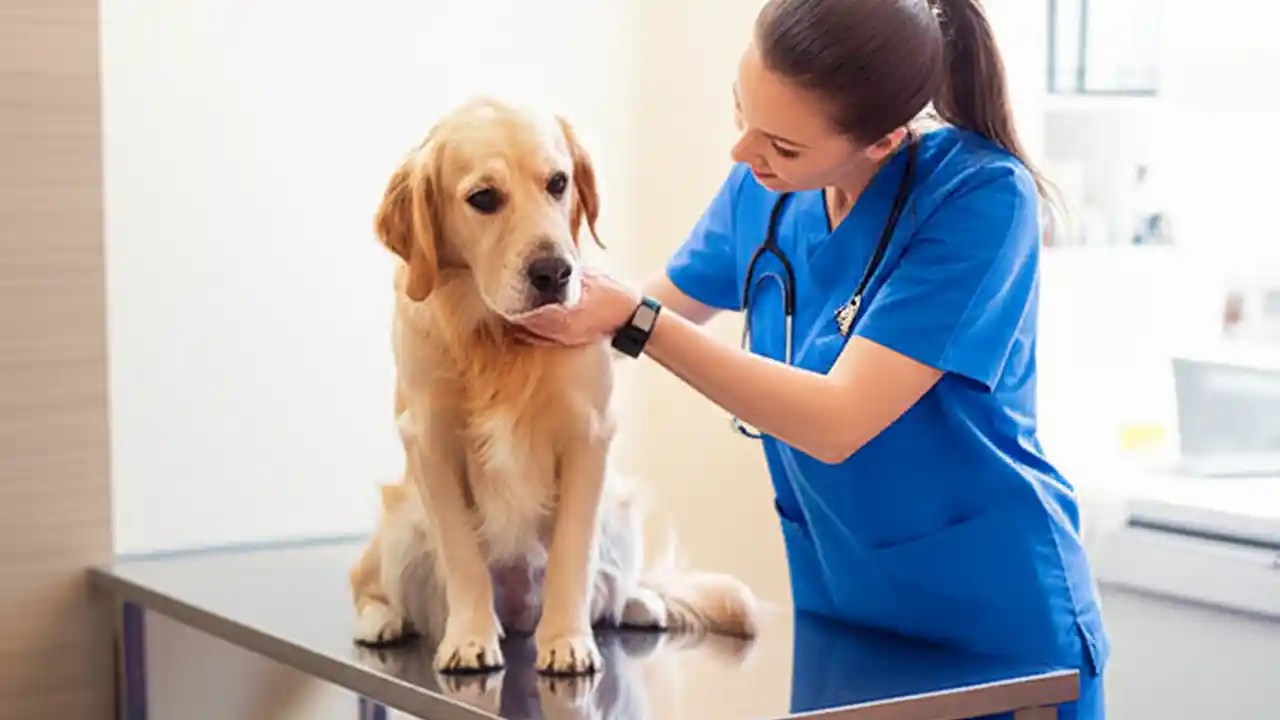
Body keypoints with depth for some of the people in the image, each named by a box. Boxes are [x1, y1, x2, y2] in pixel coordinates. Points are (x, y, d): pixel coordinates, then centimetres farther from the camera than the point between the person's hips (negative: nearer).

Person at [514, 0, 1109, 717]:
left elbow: (836, 425, -27)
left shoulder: (982, 195, -23)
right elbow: (671, 303, 12)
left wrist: (631, 320, -26)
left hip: (996, 616, -5)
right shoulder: (764, 185, -6)